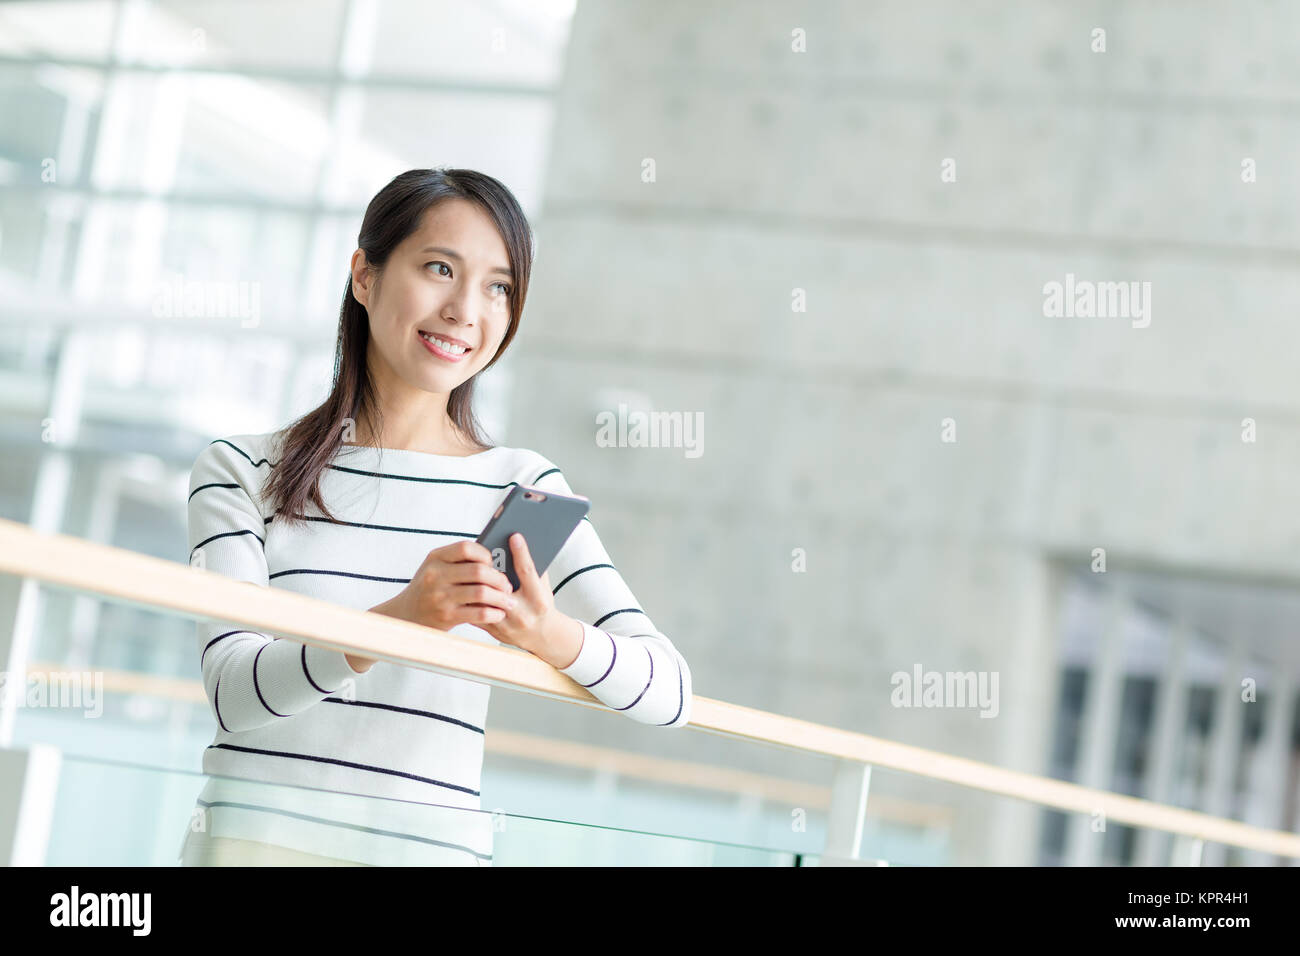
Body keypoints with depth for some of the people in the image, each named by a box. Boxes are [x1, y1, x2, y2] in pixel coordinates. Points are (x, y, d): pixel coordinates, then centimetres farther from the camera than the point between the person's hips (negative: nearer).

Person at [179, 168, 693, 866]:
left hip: (438, 844, 2)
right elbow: (234, 694, -9)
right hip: (257, 839, -2)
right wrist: (398, 620, -25)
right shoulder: (242, 471, 4)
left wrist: (554, 637, -23)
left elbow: (670, 693, -2)